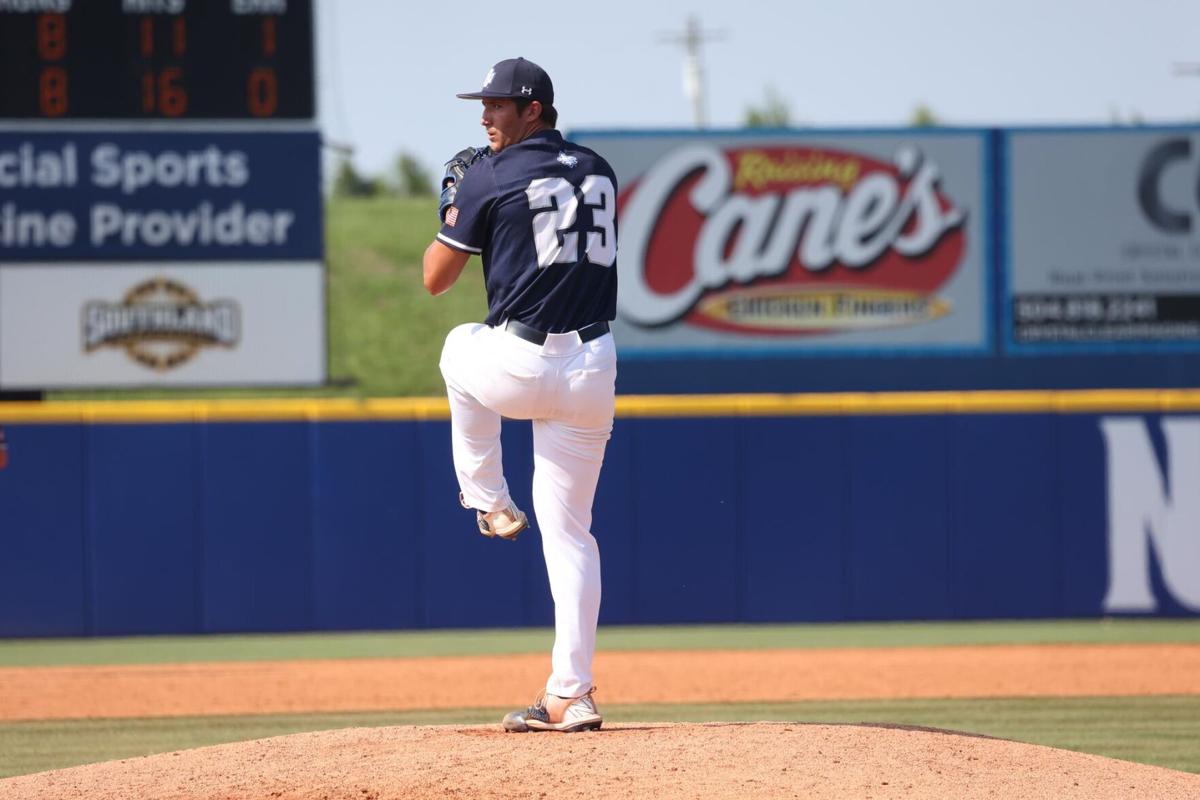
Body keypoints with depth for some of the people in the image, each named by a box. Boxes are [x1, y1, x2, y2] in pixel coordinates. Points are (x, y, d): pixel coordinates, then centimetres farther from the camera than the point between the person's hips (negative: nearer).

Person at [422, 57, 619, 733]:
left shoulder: (490, 176, -5)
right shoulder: (599, 172, 13)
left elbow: (436, 278, 2)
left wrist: (454, 204, 18)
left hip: (520, 367, -5)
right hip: (593, 368, 5)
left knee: (461, 347, 33)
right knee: (569, 529, 9)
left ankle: (489, 500, 32)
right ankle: (571, 694, 2)